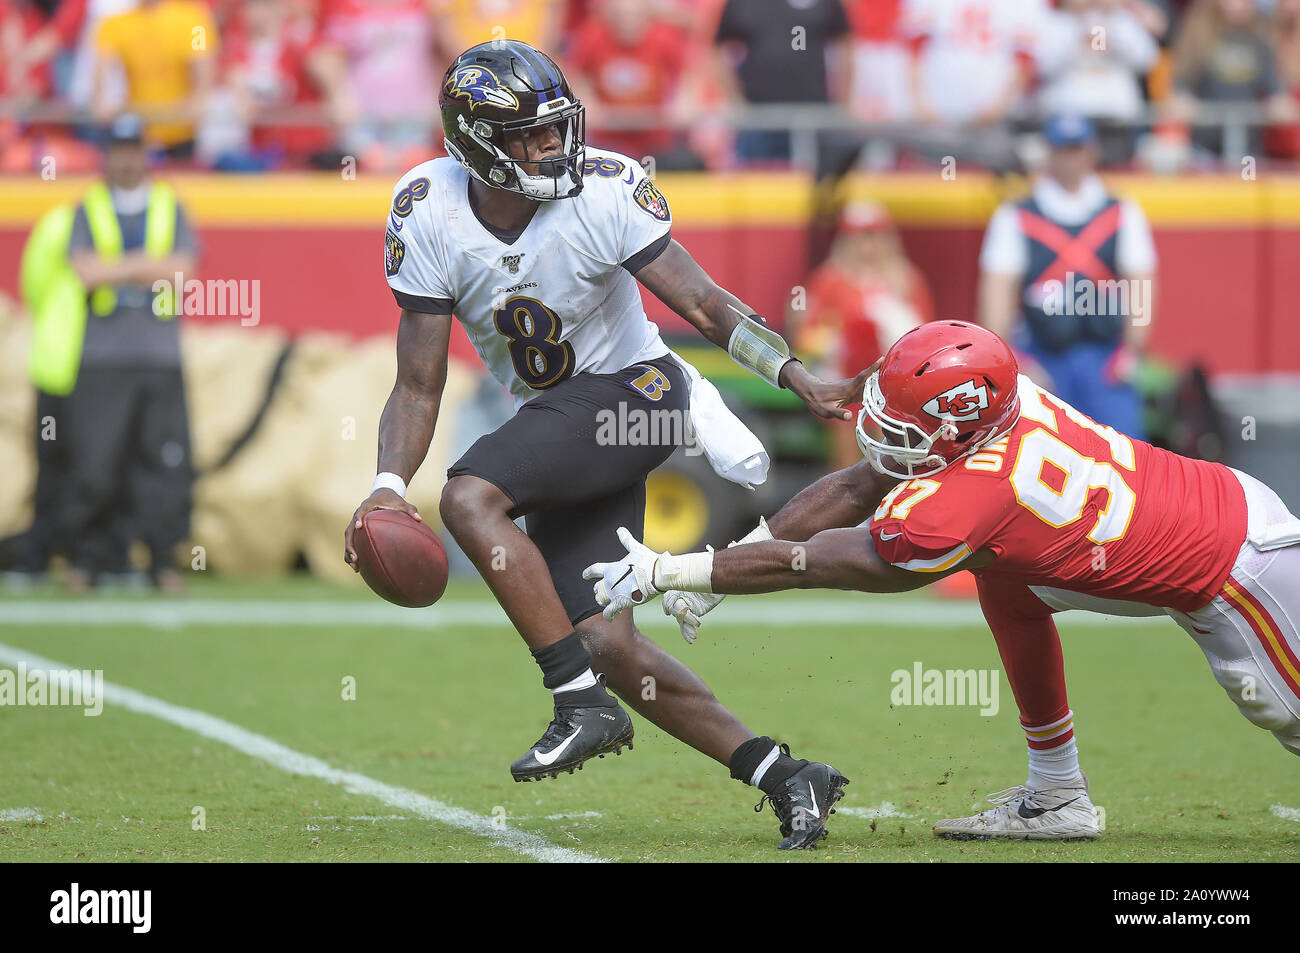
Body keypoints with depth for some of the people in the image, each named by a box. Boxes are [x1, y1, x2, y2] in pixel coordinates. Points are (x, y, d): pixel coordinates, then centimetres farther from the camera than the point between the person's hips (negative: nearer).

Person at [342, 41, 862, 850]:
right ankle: (784, 778, 3)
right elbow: (419, 387, -4)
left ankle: (585, 705, -23)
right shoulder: (429, 215, -8)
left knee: (471, 497, -28)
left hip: (632, 390, -5)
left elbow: (705, 304, -15)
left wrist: (801, 381, -27)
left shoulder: (606, 192, -18)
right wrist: (388, 488, -19)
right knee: (602, 642, -3)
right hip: (554, 418, 5)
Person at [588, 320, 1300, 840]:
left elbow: (800, 564, -19)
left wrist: (664, 572, -12)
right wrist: (729, 559, -2)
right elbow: (855, 489, 0)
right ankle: (1056, 796, 14)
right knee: (1003, 581, 7)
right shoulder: (991, 398, -9)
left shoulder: (950, 516, -30)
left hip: (1241, 567, -9)